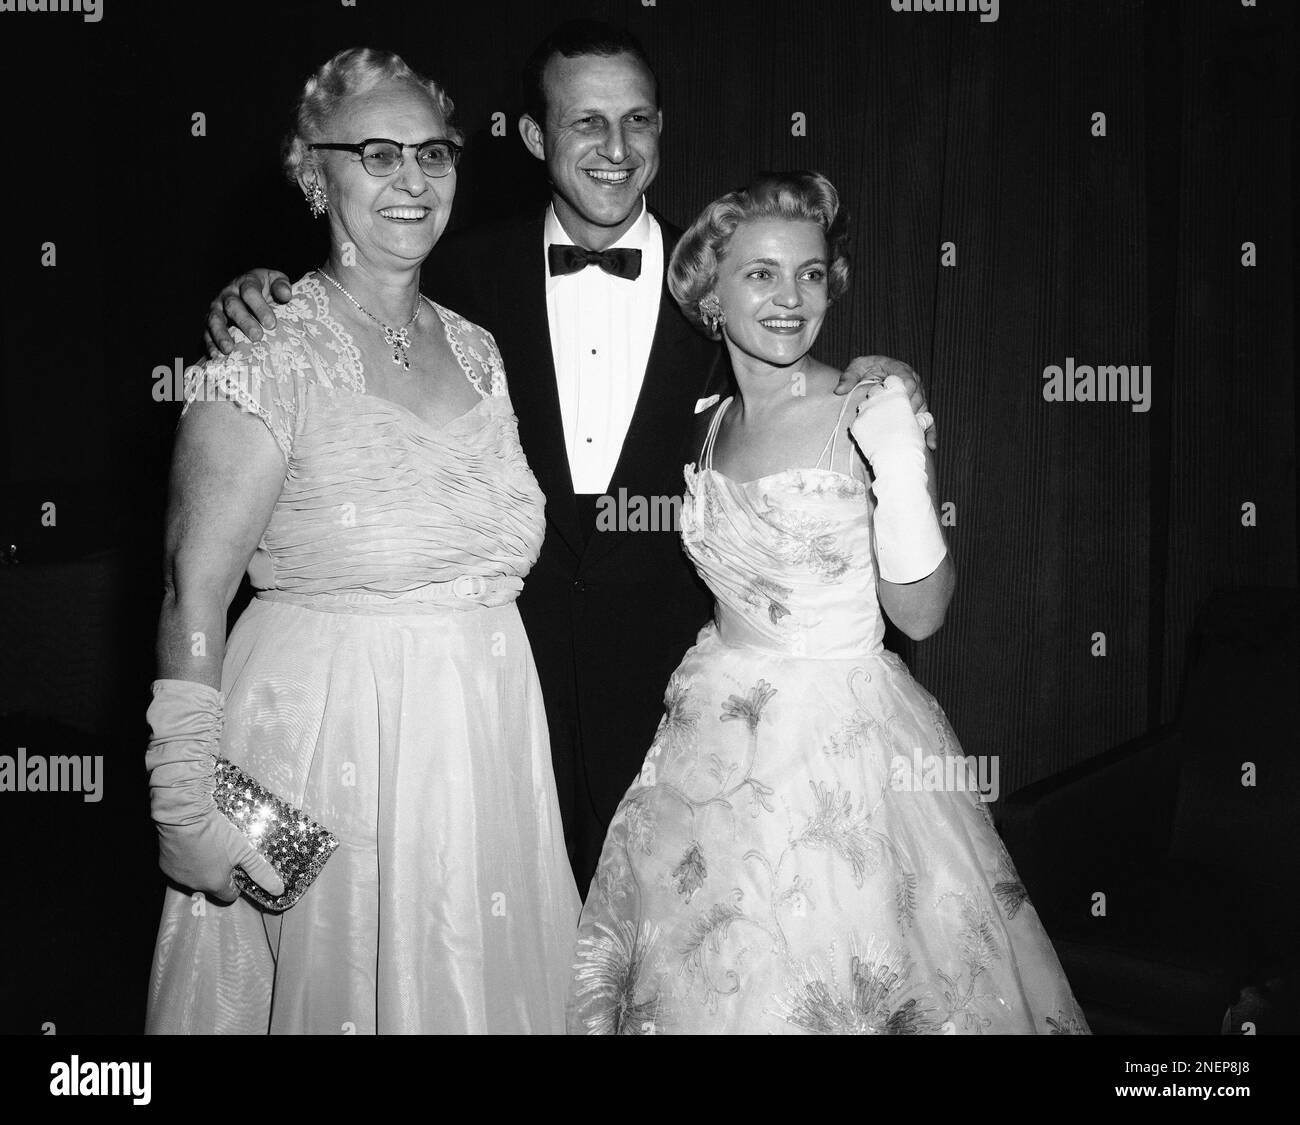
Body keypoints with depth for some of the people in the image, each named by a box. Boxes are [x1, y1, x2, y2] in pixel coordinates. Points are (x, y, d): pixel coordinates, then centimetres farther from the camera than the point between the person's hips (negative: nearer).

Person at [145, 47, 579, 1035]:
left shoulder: (477, 350, 7)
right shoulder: (272, 359, -13)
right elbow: (193, 594, -14)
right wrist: (187, 804, -16)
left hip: (489, 754, 6)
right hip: (328, 748, -6)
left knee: (478, 987, 17)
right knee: (336, 991, 10)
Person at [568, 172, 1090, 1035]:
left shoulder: (870, 416, -12)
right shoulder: (709, 423, 3)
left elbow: (920, 613, -14)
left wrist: (901, 469, -22)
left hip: (842, 744, -4)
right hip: (716, 741, 5)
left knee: (835, 986, 7)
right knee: (704, 985, 14)